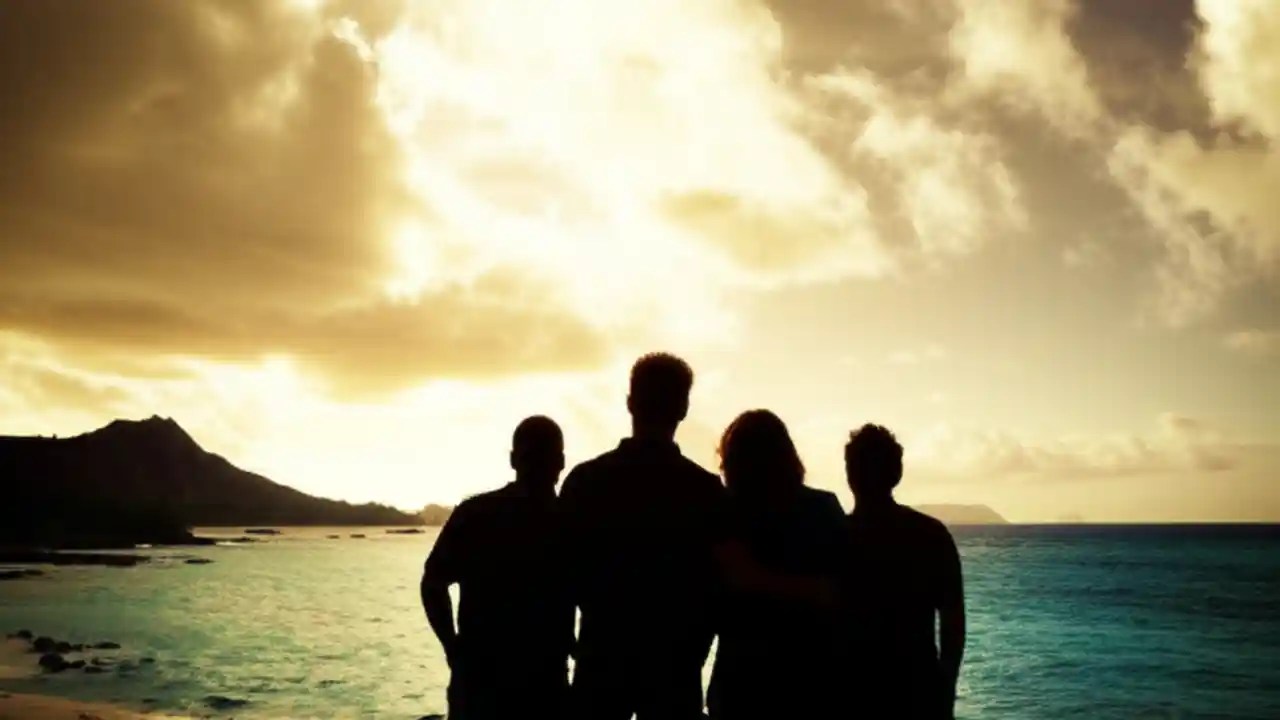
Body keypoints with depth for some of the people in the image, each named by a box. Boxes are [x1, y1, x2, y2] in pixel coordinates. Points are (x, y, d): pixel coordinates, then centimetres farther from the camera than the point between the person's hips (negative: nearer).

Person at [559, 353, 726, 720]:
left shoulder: (585, 479, -4)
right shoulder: (706, 488, -6)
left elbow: (566, 569, 0)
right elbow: (719, 582, -2)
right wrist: (692, 648, 11)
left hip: (602, 657, 1)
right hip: (675, 664, -1)